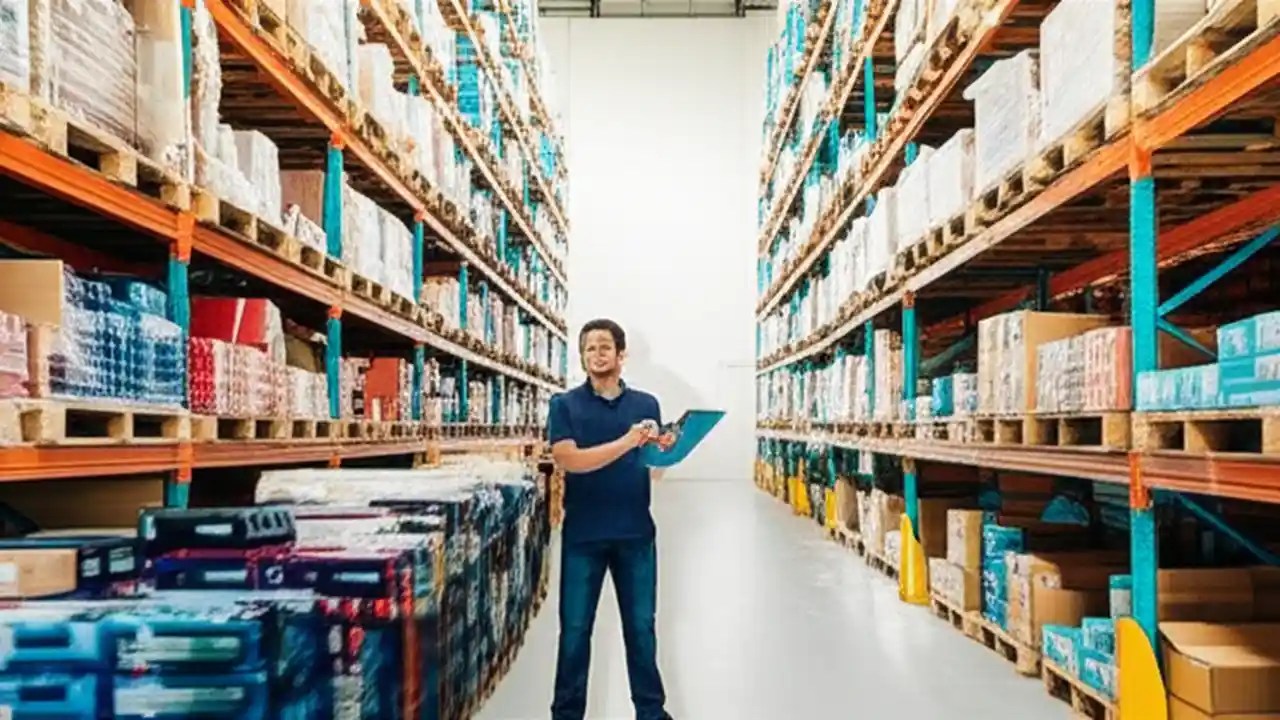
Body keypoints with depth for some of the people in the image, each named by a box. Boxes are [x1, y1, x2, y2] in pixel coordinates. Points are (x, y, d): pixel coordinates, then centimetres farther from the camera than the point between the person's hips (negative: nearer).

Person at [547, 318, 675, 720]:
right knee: (575, 627, 7)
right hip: (583, 534, -2)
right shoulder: (565, 405, -2)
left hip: (636, 532, 2)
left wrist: (665, 450, -17)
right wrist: (626, 442, -26)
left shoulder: (646, 404, 5)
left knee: (641, 625, 12)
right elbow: (568, 459, -16)